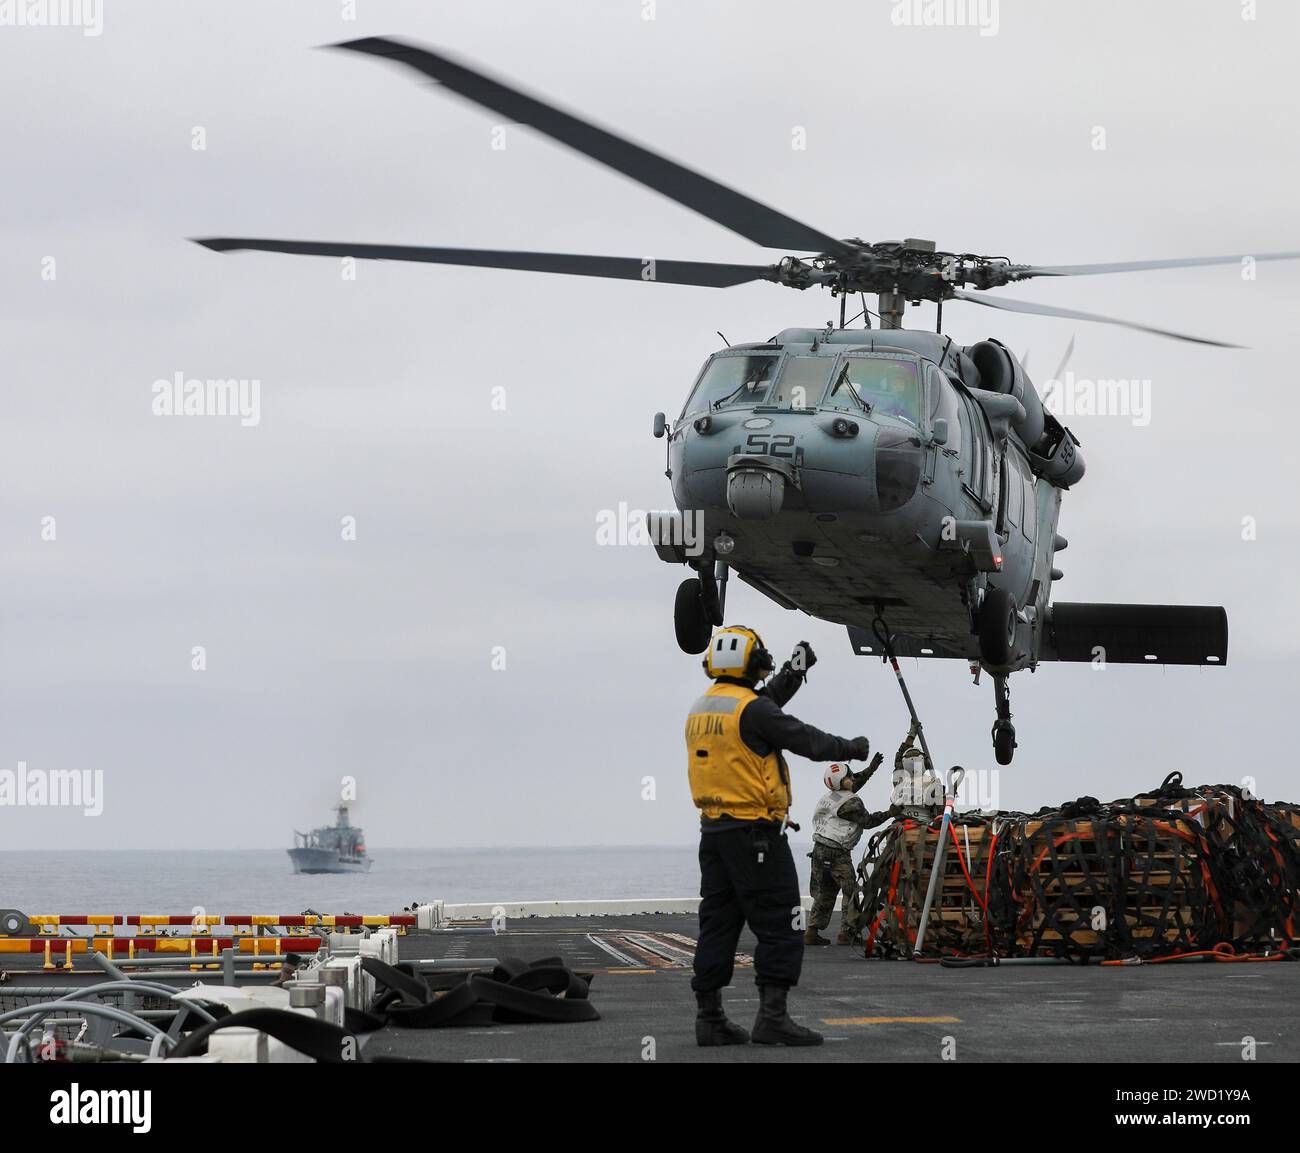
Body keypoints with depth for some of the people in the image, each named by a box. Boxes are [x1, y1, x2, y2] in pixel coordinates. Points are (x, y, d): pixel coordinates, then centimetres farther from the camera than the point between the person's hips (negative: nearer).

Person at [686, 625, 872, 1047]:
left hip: (713, 831, 8)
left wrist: (792, 675, 32)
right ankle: (772, 1016, -9)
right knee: (780, 926, -4)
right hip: (756, 834, -8)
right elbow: (805, 740, -8)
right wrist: (852, 748, 8)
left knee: (717, 925, 10)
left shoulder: (701, 710, 11)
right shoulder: (753, 709, -14)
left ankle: (709, 1018, 10)